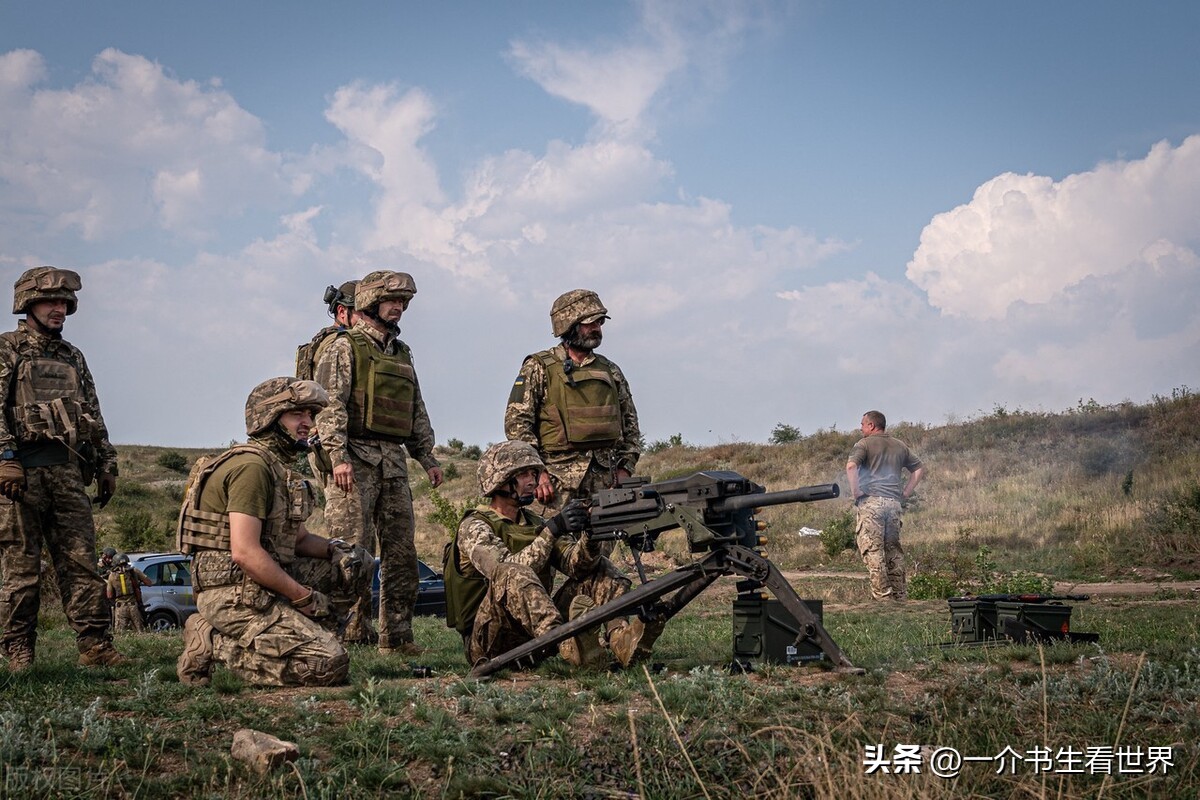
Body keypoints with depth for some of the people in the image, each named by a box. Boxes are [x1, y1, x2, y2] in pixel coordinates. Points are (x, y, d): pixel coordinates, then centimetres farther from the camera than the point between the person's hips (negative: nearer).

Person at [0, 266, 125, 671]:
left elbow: (94, 417, 23)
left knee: (80, 559, 0)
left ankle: (95, 644, -1)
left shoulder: (72, 358, 22)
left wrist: (106, 465, 16)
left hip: (68, 470, 5)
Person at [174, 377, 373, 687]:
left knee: (357, 564, 11)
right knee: (330, 665, -18)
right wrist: (304, 597, -17)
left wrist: (334, 550, 1)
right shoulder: (251, 465, -16)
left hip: (261, 585, 10)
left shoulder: (278, 467, 18)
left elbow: (299, 539, 24)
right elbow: (244, 552, -24)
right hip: (236, 595, -10)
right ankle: (213, 644, -8)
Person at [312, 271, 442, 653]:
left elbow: (417, 411, 26)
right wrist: (338, 456, -21)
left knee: (401, 551, 6)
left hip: (394, 462, 7)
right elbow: (330, 404, -11)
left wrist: (428, 457, 18)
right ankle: (352, 628, -5)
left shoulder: (402, 353, 22)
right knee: (354, 550, -9)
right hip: (355, 461, -7)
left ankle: (396, 635, 11)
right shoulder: (345, 347, -1)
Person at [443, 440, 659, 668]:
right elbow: (506, 572, -24)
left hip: (538, 635, 6)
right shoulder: (474, 527, -6)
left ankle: (621, 639, -33)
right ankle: (567, 645, -53)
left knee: (599, 569, -4)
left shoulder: (535, 524, 14)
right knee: (511, 574, -34)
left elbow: (575, 564, -2)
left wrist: (590, 537, -23)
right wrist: (552, 530, -30)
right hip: (487, 644, -6)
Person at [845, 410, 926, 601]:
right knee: (894, 549, 11)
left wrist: (855, 492, -9)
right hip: (894, 502, 5)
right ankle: (899, 594, 11)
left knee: (872, 549, -6)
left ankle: (881, 594, -13)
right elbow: (919, 469, 22)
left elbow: (851, 466, -16)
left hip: (871, 501, -5)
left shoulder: (865, 444, 1)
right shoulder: (900, 446, 18)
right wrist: (905, 492, 18)